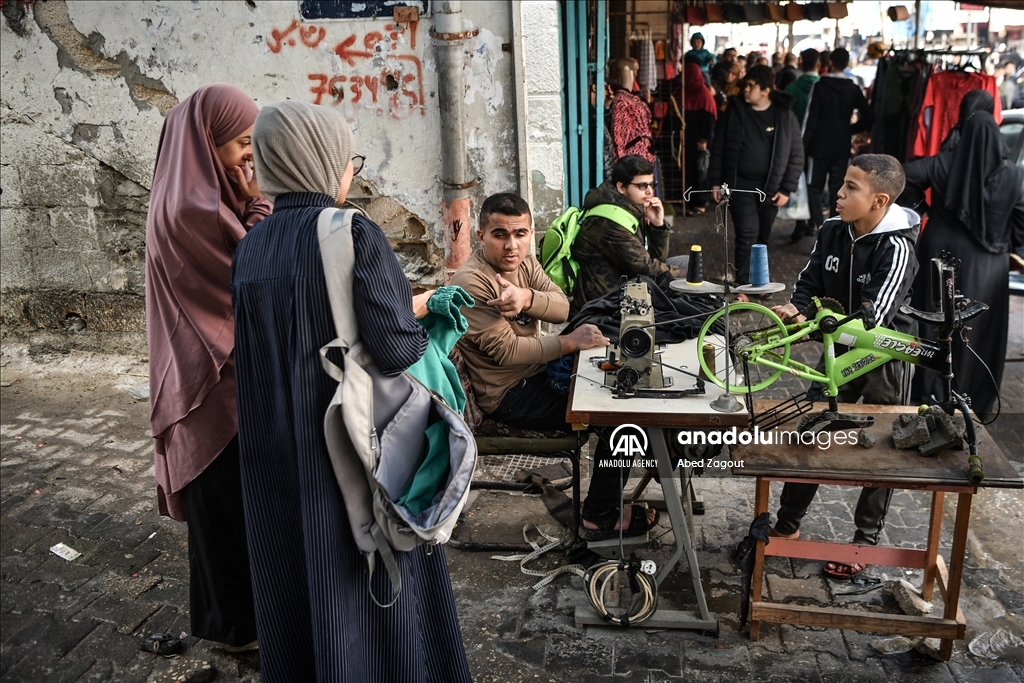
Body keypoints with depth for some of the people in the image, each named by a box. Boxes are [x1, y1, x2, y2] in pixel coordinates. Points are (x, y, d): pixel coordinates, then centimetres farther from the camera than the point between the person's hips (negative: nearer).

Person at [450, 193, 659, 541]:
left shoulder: (522, 261, 3)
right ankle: (599, 518, 4)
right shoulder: (471, 283, -22)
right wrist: (570, 342, -23)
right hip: (508, 395, -8)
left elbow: (562, 307, -9)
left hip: (537, 371, 9)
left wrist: (527, 298, -30)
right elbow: (506, 351, -25)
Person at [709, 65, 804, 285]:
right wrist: (716, 182, 1)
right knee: (747, 235, -11)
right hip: (740, 184, -1)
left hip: (770, 188, 1)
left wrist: (787, 188, -5)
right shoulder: (735, 111, 0)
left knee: (762, 238, 11)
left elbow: (796, 155, 0)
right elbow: (718, 148, 5)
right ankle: (744, 285, -6)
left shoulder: (785, 115, -1)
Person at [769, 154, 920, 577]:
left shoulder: (896, 247, -22)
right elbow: (809, 283, 0)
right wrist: (796, 309, -23)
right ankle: (787, 525, 24)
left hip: (883, 359, -5)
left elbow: (874, 316, -30)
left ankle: (866, 540, 26)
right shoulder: (832, 232, -5)